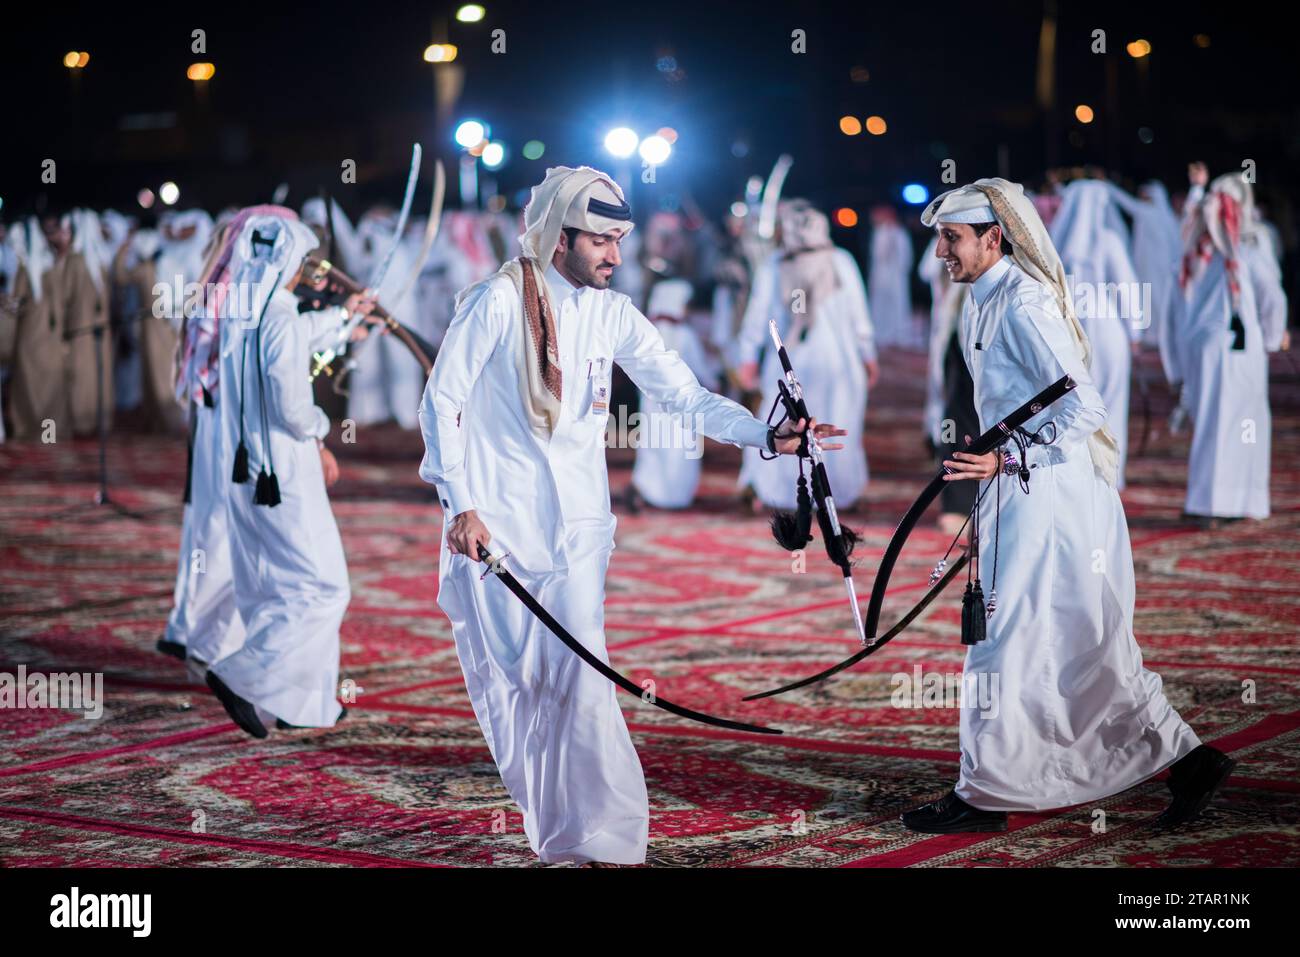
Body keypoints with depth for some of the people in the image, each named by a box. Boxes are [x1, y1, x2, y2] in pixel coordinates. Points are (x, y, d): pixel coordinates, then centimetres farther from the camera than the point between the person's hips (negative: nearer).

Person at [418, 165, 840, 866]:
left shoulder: (612, 315, 6)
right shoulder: (499, 301, -6)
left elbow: (685, 395, 3)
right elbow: (442, 400, -3)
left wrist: (766, 436, -12)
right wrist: (460, 505, -9)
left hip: (575, 525, 2)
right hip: (492, 521, -2)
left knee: (576, 676, -10)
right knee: (506, 676, 0)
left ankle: (602, 839, -8)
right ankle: (557, 831, 13)